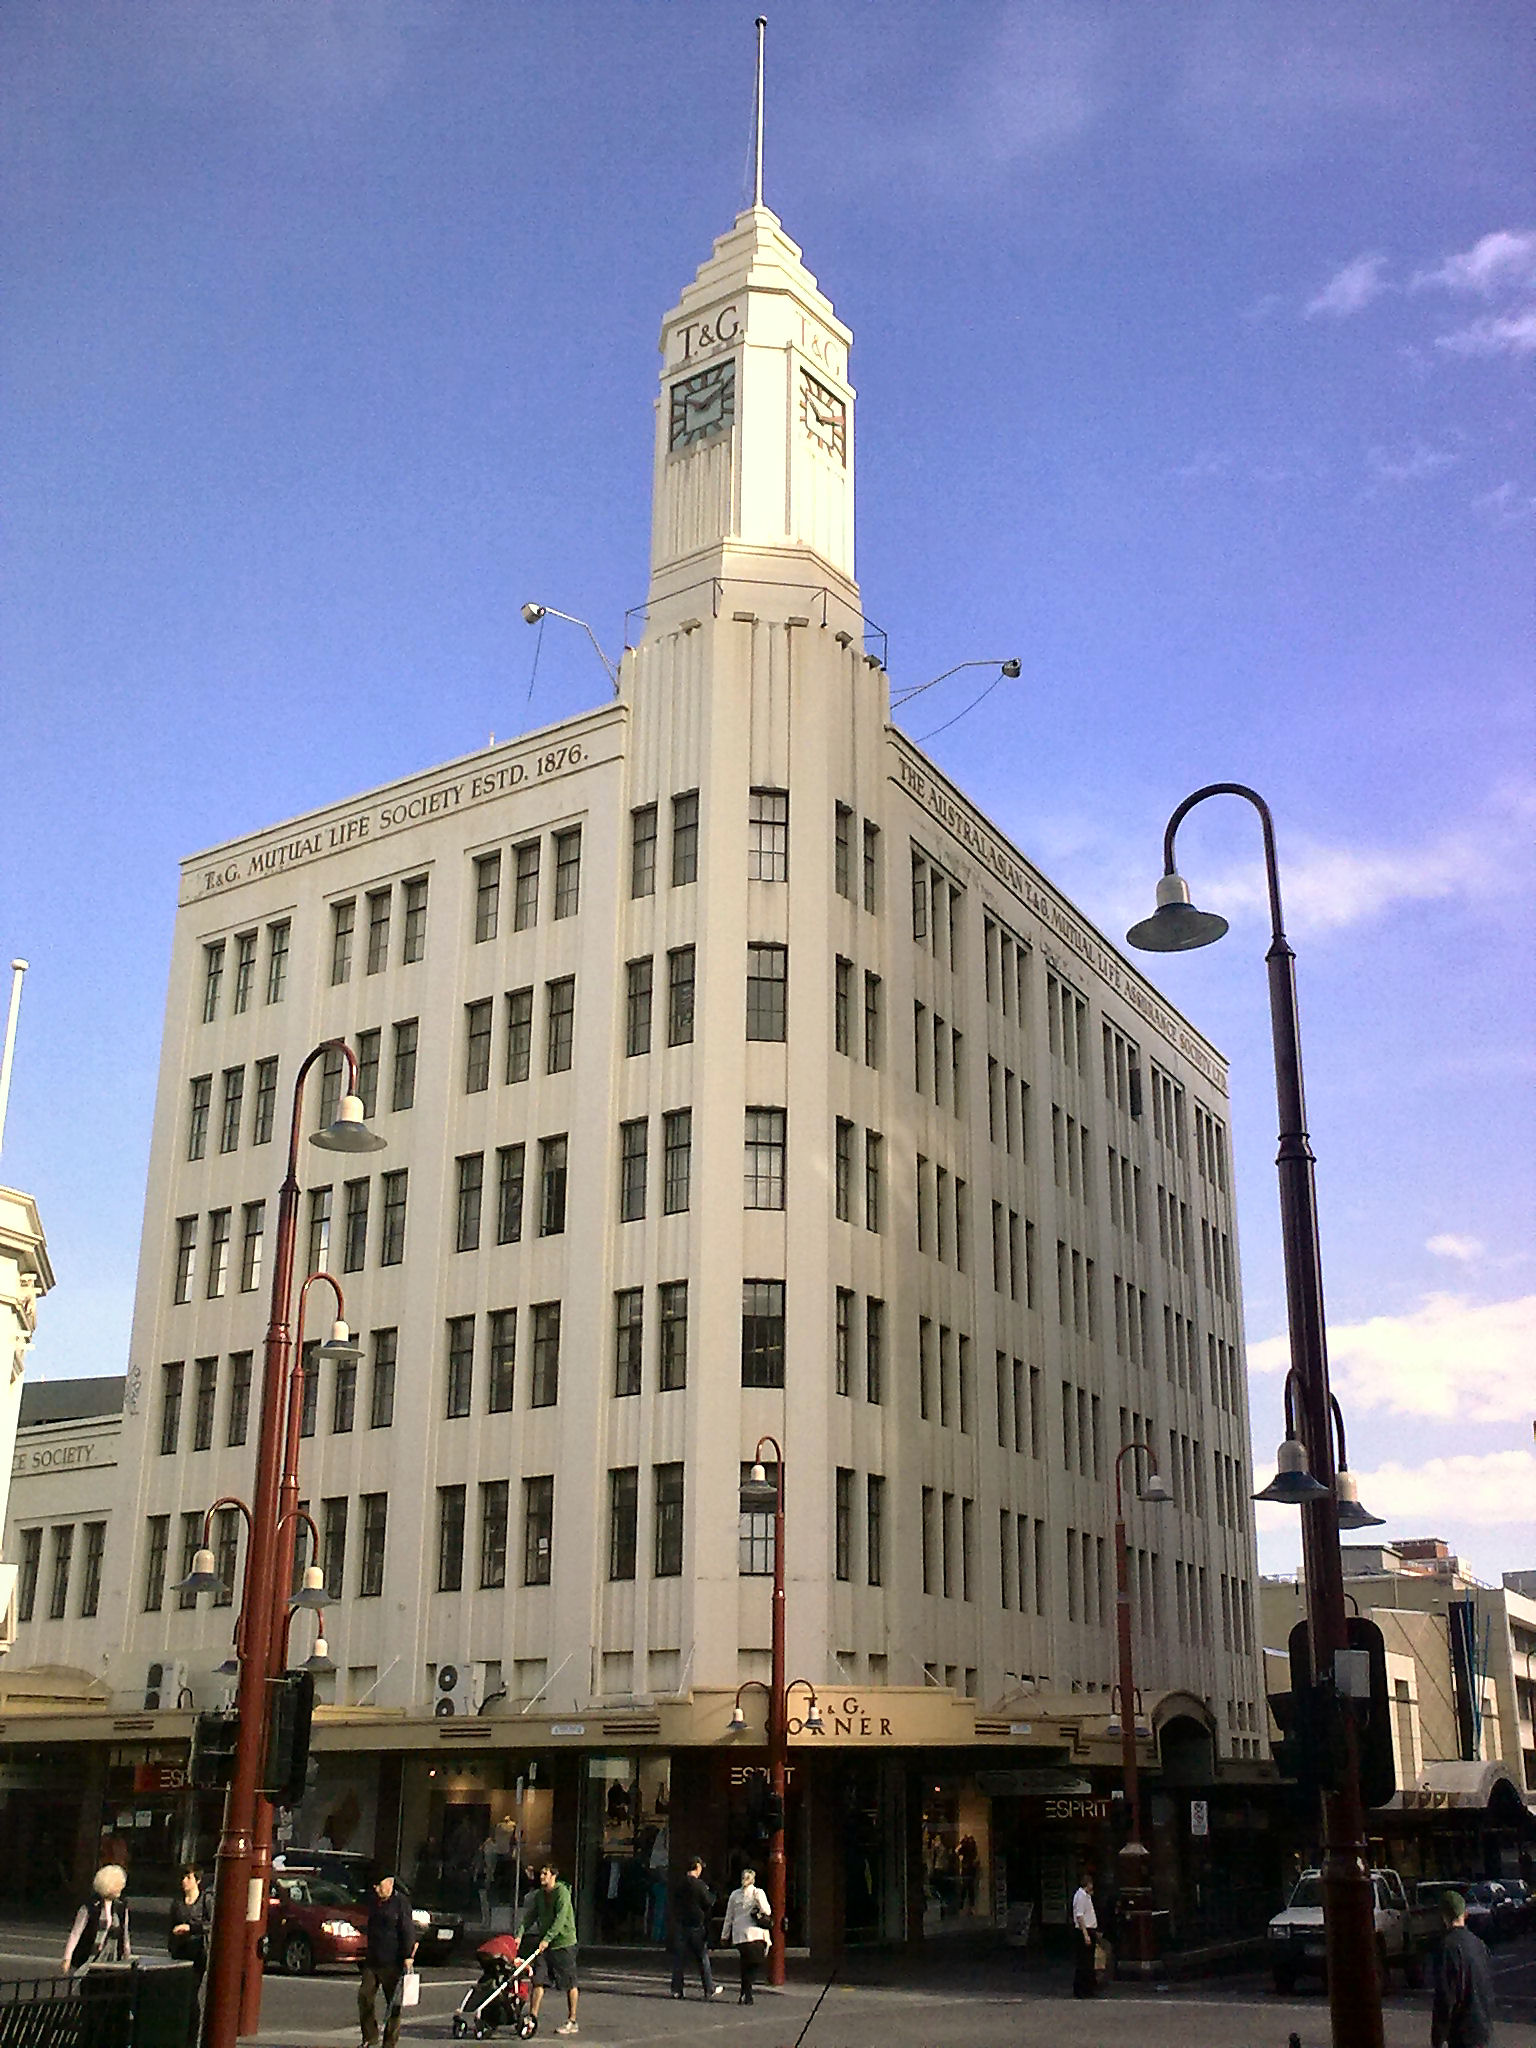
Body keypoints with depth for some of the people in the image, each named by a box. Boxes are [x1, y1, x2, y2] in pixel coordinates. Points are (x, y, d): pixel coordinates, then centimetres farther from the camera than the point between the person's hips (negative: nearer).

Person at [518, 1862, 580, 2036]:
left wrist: (547, 1939, -25)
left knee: (570, 1984, 3)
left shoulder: (562, 1892, -12)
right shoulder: (539, 1895, 11)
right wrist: (520, 1935, -5)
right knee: (538, 1980, -1)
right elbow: (530, 1916, 10)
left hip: (564, 1943, -6)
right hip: (544, 1944, 6)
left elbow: (560, 1918, -19)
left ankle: (572, 2022, 10)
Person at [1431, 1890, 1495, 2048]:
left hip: (1463, 2031, -8)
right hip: (1483, 2027, 8)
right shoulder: (1476, 1942, 4)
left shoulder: (1448, 1947, -19)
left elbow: (1444, 1996, -20)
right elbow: (1488, 1983, 14)